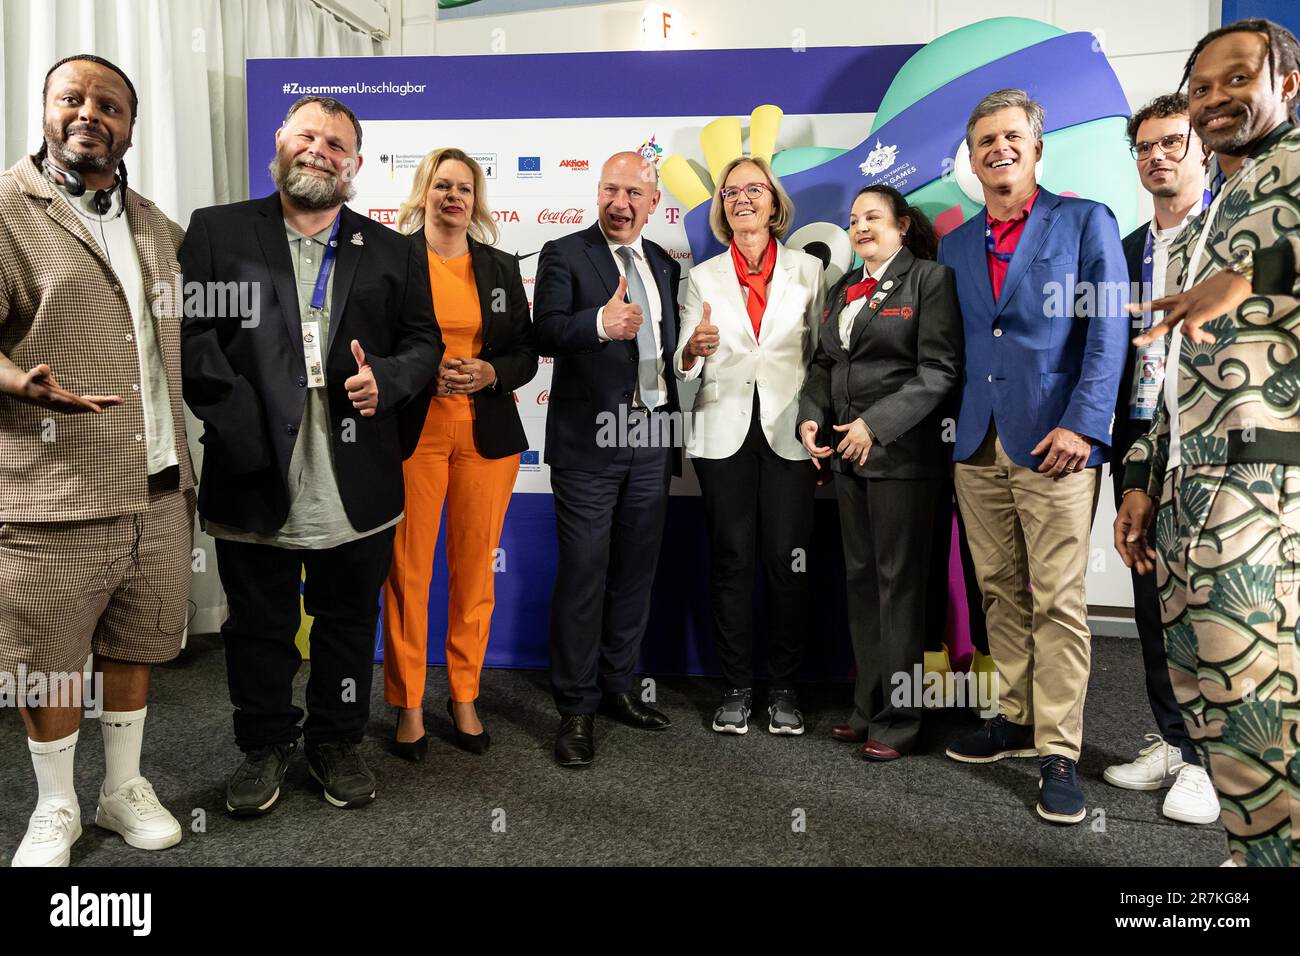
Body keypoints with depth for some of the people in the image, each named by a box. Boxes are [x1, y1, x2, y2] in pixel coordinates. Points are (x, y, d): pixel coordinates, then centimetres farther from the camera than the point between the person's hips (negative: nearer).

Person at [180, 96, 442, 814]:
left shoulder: (390, 252, 10)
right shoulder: (217, 231, 4)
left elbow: (424, 342, 10)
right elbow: (191, 332, -4)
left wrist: (387, 378, -11)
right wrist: (239, 419, -15)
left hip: (356, 488, 2)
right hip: (254, 481, -1)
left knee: (348, 621, 13)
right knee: (259, 625, 13)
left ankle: (336, 742, 32)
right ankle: (265, 745, 33)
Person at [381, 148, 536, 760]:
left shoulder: (502, 268, 12)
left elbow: (526, 354, 11)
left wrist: (488, 373, -9)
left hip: (486, 437, 3)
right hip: (411, 432, -2)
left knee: (475, 570, 7)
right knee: (408, 571, 0)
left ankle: (464, 697, 21)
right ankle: (408, 705, 15)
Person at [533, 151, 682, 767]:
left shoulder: (665, 265, 14)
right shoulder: (564, 255, -3)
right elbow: (546, 333, -20)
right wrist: (601, 323, -39)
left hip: (651, 439, 6)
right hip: (589, 441, -5)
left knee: (635, 572, 13)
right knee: (583, 575, -1)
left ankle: (617, 687, 29)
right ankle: (576, 708, 12)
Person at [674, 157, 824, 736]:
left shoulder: (807, 270, 8)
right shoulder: (704, 277, 9)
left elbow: (822, 357, 8)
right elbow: (685, 368, 4)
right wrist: (693, 350, -19)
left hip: (788, 433, 0)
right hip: (724, 433, 1)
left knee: (787, 560, 0)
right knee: (730, 559, 3)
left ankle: (783, 688, 14)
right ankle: (736, 688, 15)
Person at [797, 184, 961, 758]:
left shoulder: (930, 279, -3)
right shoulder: (843, 290, 19)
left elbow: (940, 370, -12)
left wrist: (876, 423, -19)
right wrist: (811, 416, 1)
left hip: (903, 454, -7)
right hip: (846, 454, 7)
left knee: (899, 583, -2)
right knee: (860, 581, 11)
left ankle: (898, 719, 9)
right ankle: (867, 707, 22)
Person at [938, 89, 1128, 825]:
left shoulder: (1086, 222, 4)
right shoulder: (955, 245, 17)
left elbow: (1109, 333, -4)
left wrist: (1083, 425, -14)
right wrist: (954, 424, 3)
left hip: (1053, 442, -4)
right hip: (978, 445, 4)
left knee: (1058, 602, -4)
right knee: (1002, 593, 10)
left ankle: (1059, 752, 5)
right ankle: (1017, 720, 23)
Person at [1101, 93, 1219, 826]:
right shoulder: (1130, 248, 16)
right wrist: (1124, 444, 7)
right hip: (1140, 443, 6)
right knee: (1153, 603, 10)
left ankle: (1210, 759, 13)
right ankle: (1173, 742, 23)